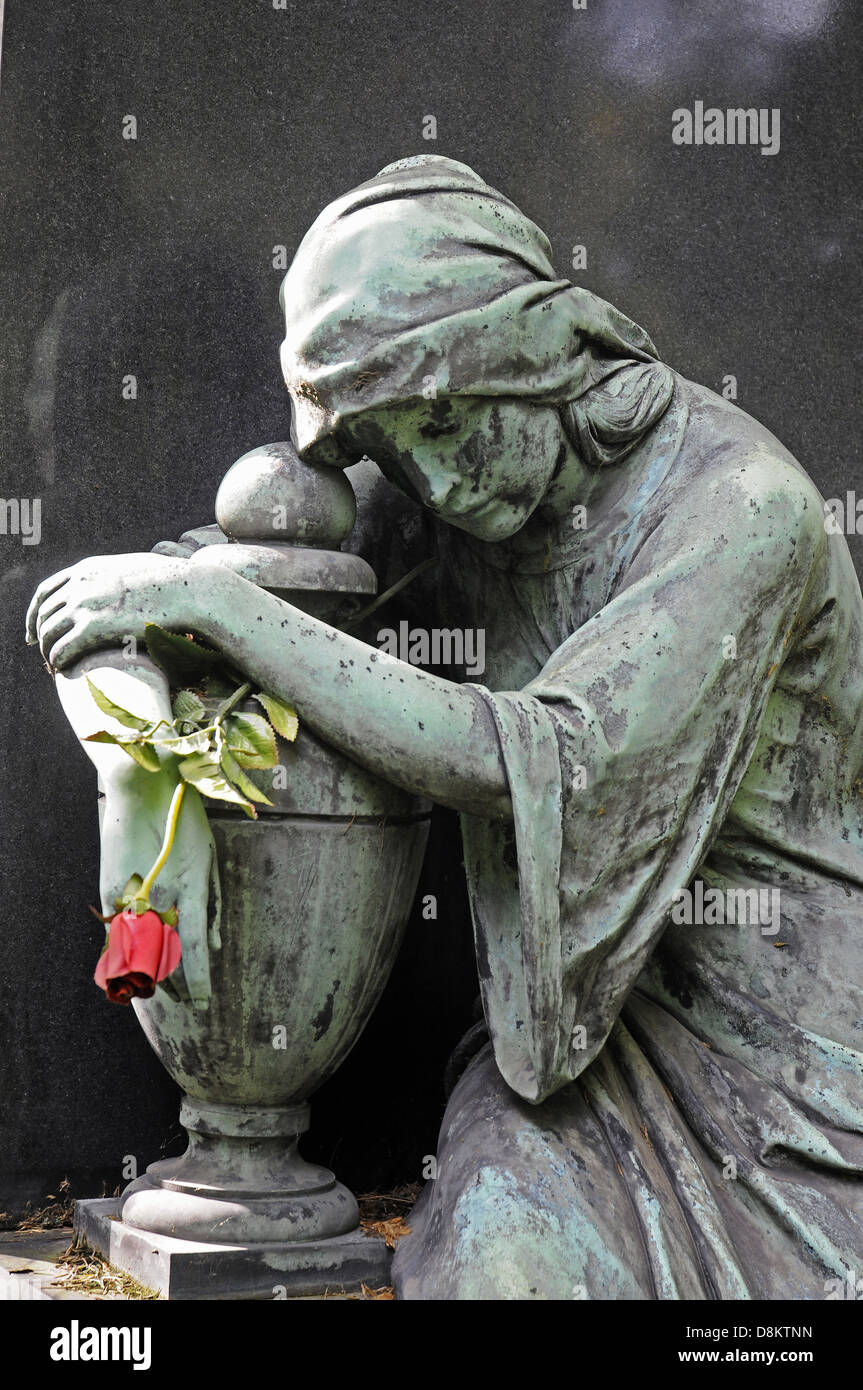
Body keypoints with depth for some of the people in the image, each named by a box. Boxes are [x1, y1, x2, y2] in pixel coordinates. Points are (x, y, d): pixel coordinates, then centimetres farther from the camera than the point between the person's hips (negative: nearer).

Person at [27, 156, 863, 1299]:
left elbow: (542, 764, -28)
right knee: (503, 1236, -23)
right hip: (619, 998, 4)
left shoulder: (746, 506, -20)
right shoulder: (499, 490, 1)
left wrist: (220, 603, -28)